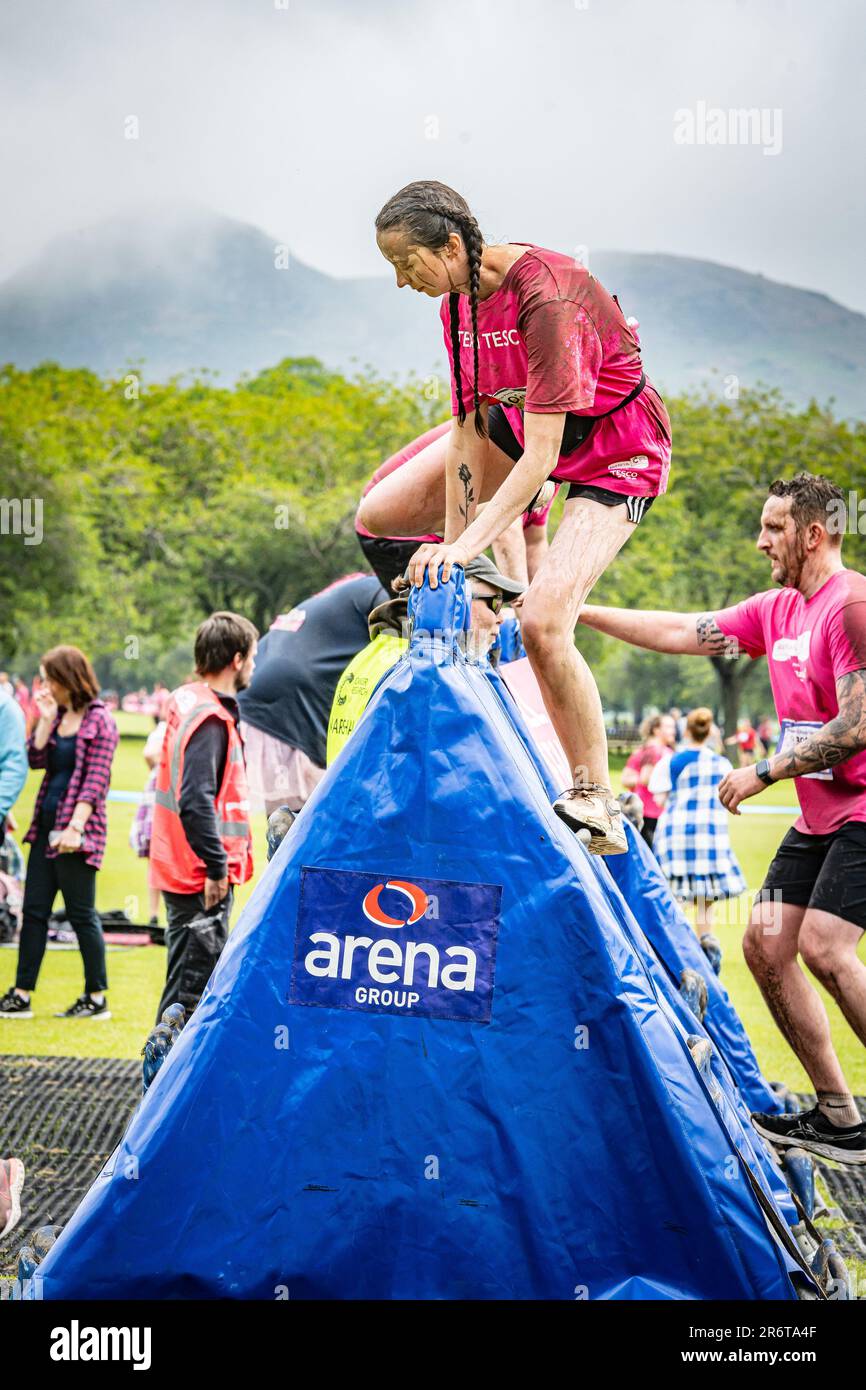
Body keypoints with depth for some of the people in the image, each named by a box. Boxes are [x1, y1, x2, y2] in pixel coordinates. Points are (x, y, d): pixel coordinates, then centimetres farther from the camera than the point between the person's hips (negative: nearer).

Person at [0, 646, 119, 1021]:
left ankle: (97, 997, 9)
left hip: (76, 827, -7)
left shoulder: (99, 721, -8)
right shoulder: (57, 715, 14)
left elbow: (95, 780, -14)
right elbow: (35, 759, 5)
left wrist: (75, 827, -21)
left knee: (81, 913, -1)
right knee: (33, 910, 7)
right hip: (46, 825, 8)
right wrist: (45, 719, -2)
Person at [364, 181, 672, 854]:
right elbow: (468, 428, -7)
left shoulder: (545, 295, -32)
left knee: (541, 622, -24)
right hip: (523, 427, 8)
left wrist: (466, 545, -41)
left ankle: (596, 800, -10)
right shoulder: (460, 300, -8)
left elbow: (541, 455, -35)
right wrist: (451, 554, -11)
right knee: (380, 515, 0)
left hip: (616, 450, -8)